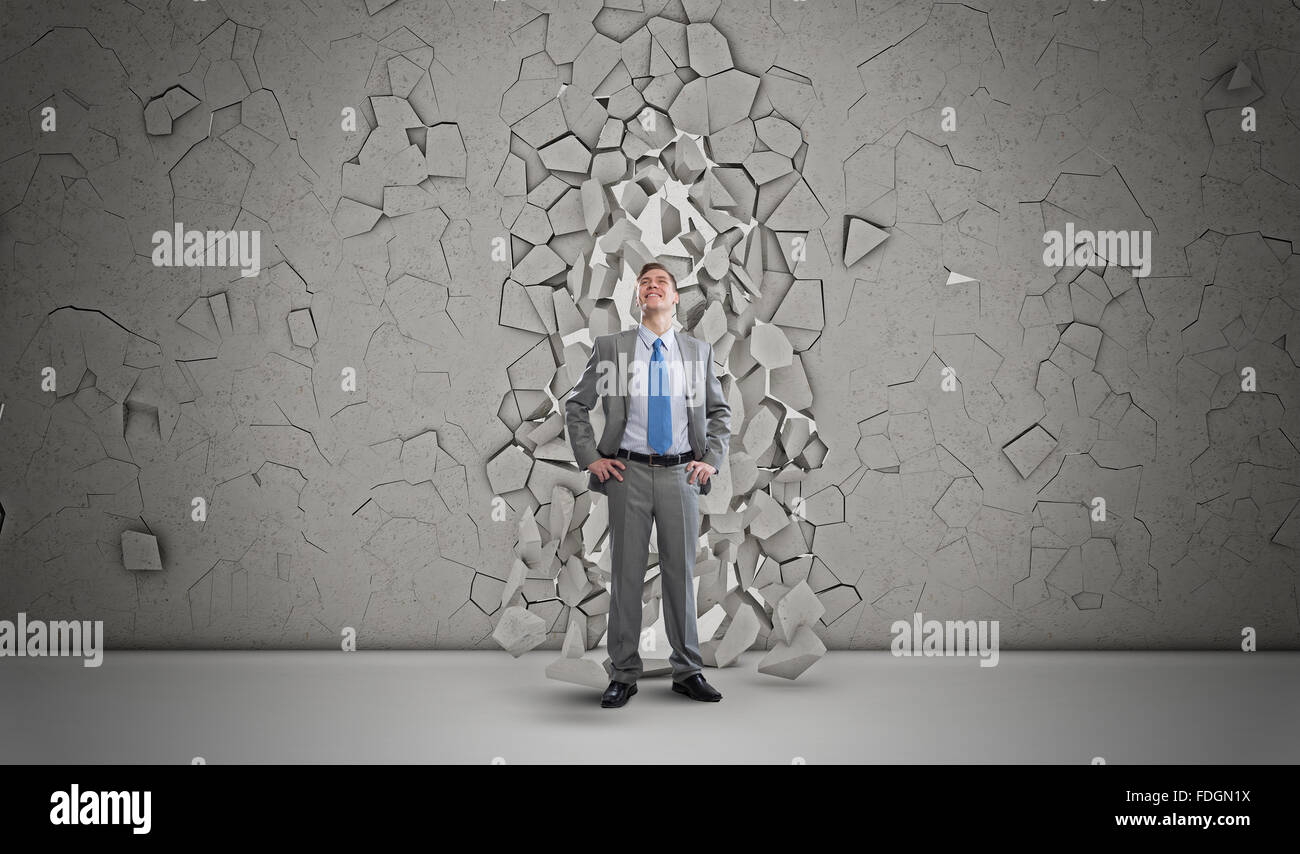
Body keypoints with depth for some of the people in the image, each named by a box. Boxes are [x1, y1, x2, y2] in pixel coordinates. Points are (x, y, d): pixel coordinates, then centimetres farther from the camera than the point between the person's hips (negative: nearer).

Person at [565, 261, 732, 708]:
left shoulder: (699, 351, 10)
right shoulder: (610, 347, 4)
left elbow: (720, 411, 17)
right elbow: (576, 405, 8)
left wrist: (712, 459, 4)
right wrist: (590, 457, -1)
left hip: (682, 473, 1)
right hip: (629, 472, -1)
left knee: (681, 571, 6)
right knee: (626, 572, 2)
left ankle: (687, 671, 17)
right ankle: (623, 675, 11)